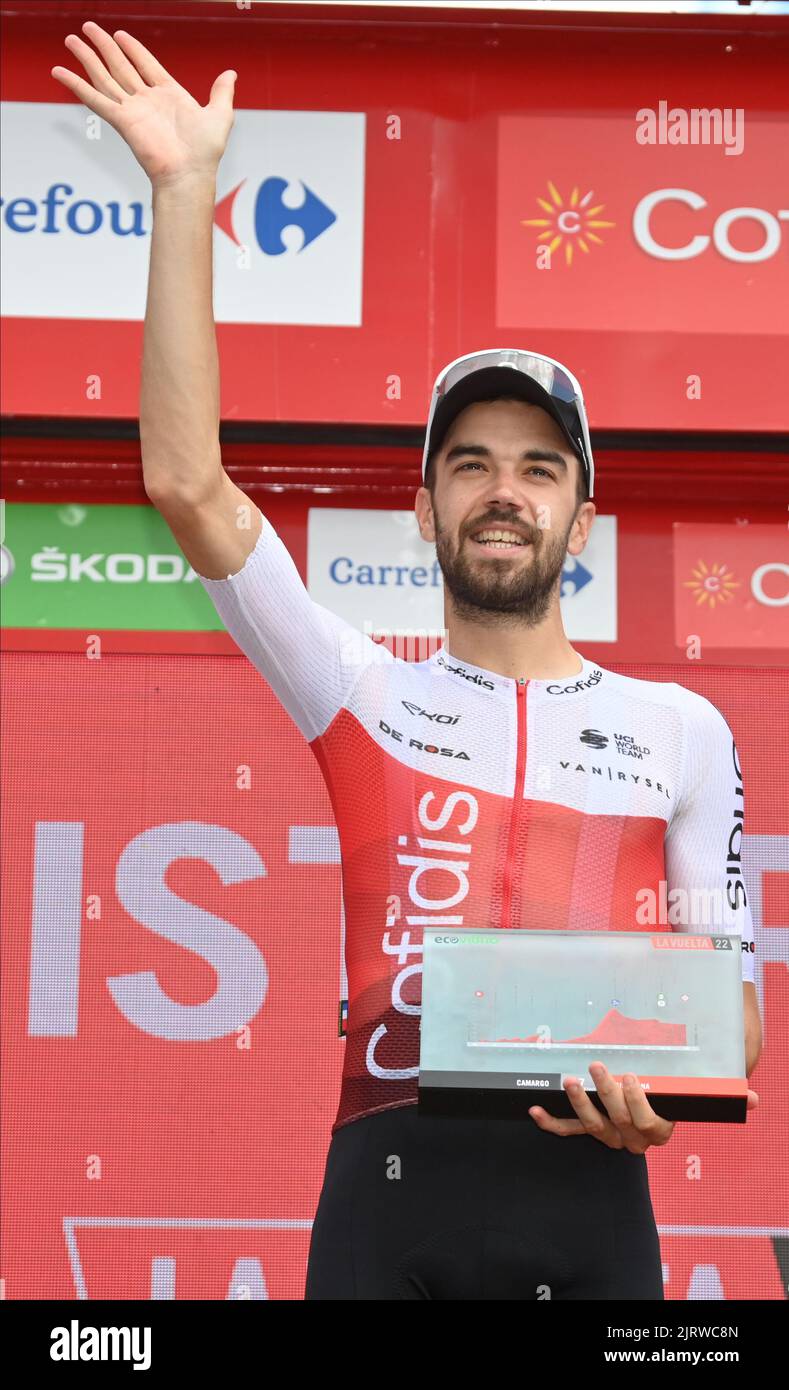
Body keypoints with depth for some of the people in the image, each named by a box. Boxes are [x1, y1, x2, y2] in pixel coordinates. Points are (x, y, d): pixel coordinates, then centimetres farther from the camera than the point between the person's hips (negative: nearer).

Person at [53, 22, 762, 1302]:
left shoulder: (681, 729, 12)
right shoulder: (368, 698, 10)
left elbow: (732, 988, 12)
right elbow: (187, 484, 1)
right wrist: (185, 192, -1)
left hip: (590, 1190, 1)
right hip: (391, 1180, 0)